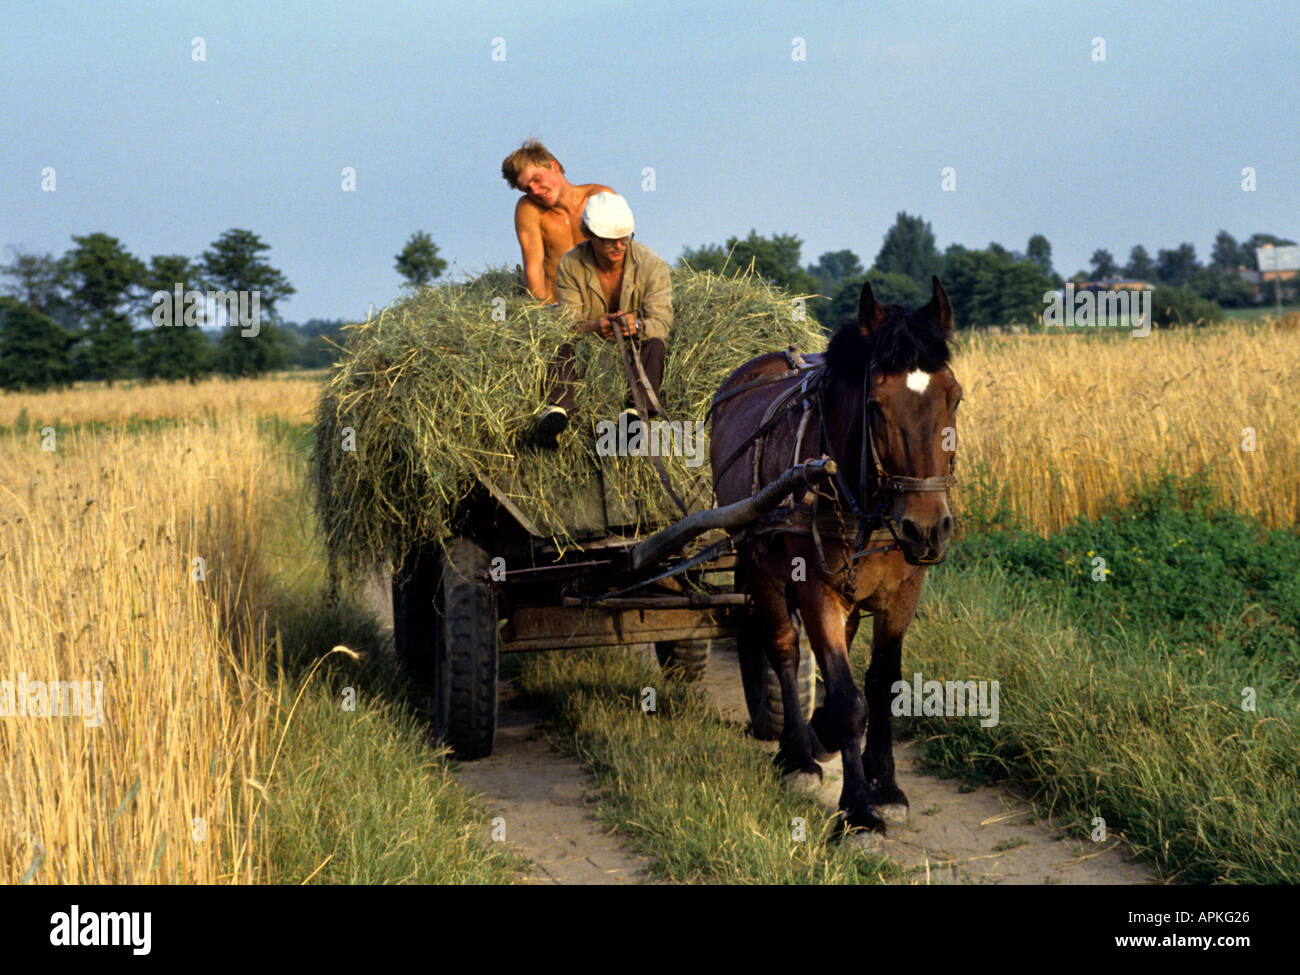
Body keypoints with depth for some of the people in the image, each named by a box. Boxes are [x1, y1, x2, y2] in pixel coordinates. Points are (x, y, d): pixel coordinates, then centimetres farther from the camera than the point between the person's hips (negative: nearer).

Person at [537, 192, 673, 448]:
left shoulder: (651, 265, -9)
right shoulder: (570, 266, -7)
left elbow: (662, 321, -16)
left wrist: (638, 326, -41)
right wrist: (593, 327, -37)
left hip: (635, 349, -1)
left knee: (655, 345, -32)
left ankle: (639, 411, -53)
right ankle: (556, 410, -50)